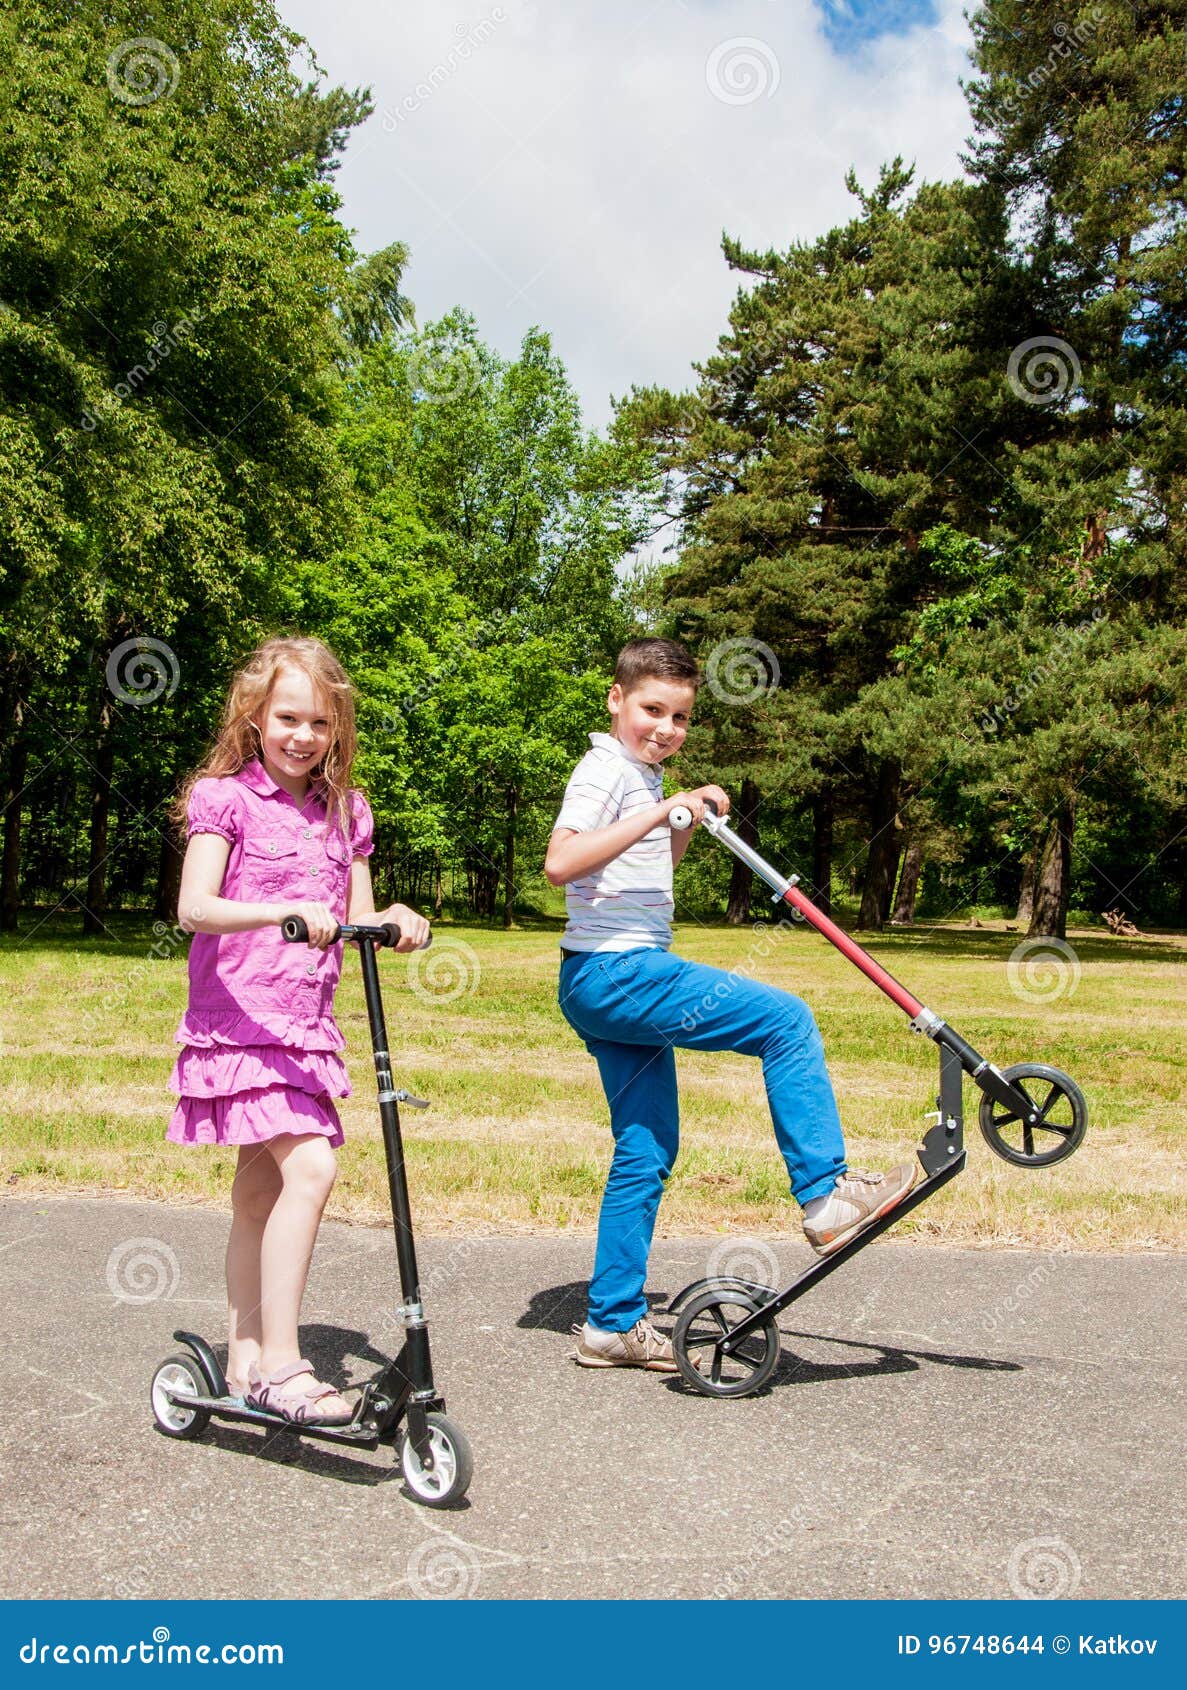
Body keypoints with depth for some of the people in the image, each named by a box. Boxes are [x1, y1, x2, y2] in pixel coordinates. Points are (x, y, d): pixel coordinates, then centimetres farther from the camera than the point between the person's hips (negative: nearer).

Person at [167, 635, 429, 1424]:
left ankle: (246, 1359, 25)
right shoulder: (225, 798, -4)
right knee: (310, 1166, -21)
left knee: (261, 1193, 14)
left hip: (306, 1027, 6)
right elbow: (194, 907, -18)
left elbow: (357, 922, 12)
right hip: (239, 1018, -6)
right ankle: (280, 1363, -14)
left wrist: (393, 922, -11)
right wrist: (281, 912, -34)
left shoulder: (345, 811, 13)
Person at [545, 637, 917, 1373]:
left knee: (647, 1149, 12)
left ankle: (614, 1321, 19)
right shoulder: (606, 769, -10)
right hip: (615, 971, -11)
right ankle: (825, 1195, -9)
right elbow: (560, 863, -26)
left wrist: (693, 822, 17)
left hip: (614, 981, 11)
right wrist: (656, 814, -29)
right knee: (787, 1020, -15)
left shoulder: (644, 776, 20)